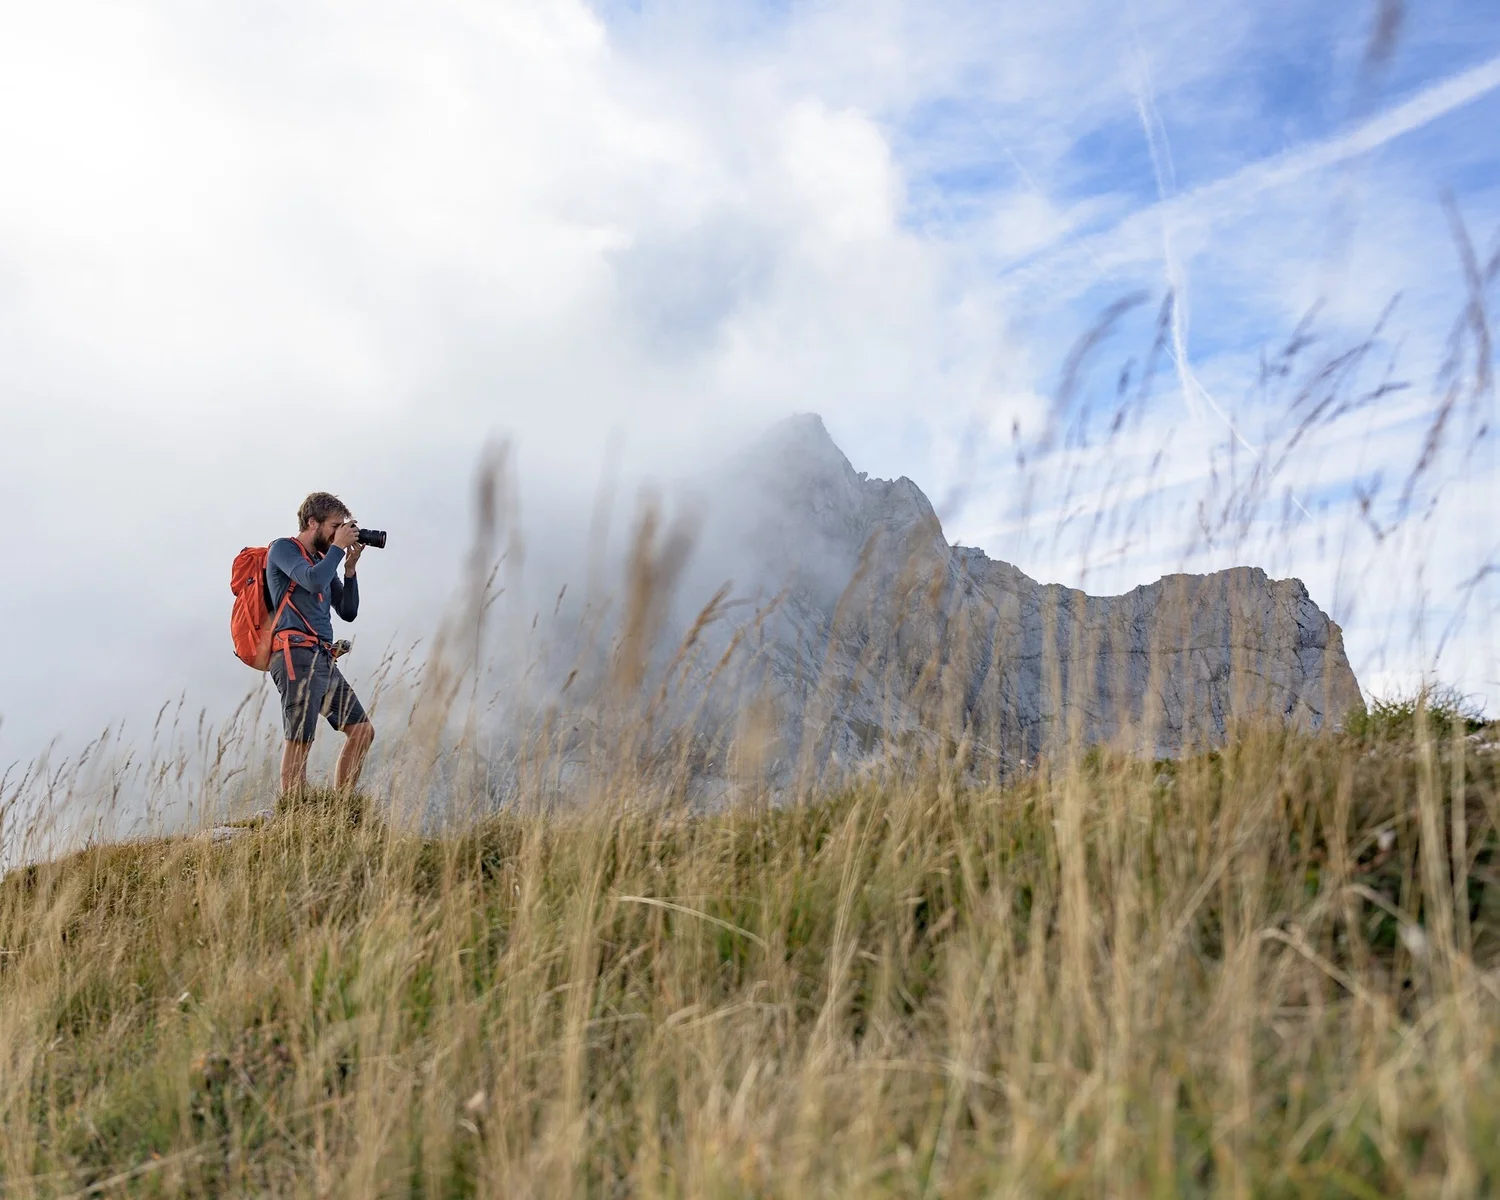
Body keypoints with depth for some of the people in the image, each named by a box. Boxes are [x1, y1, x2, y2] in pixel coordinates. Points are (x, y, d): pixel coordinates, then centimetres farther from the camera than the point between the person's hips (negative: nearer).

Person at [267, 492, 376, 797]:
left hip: (324, 658, 9)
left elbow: (348, 612, 20)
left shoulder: (323, 560, 25)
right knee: (299, 741, -13)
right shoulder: (283, 549, 2)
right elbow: (313, 581, -18)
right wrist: (338, 547, -5)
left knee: (363, 731, 6)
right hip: (297, 656, -9)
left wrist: (350, 566, 12)